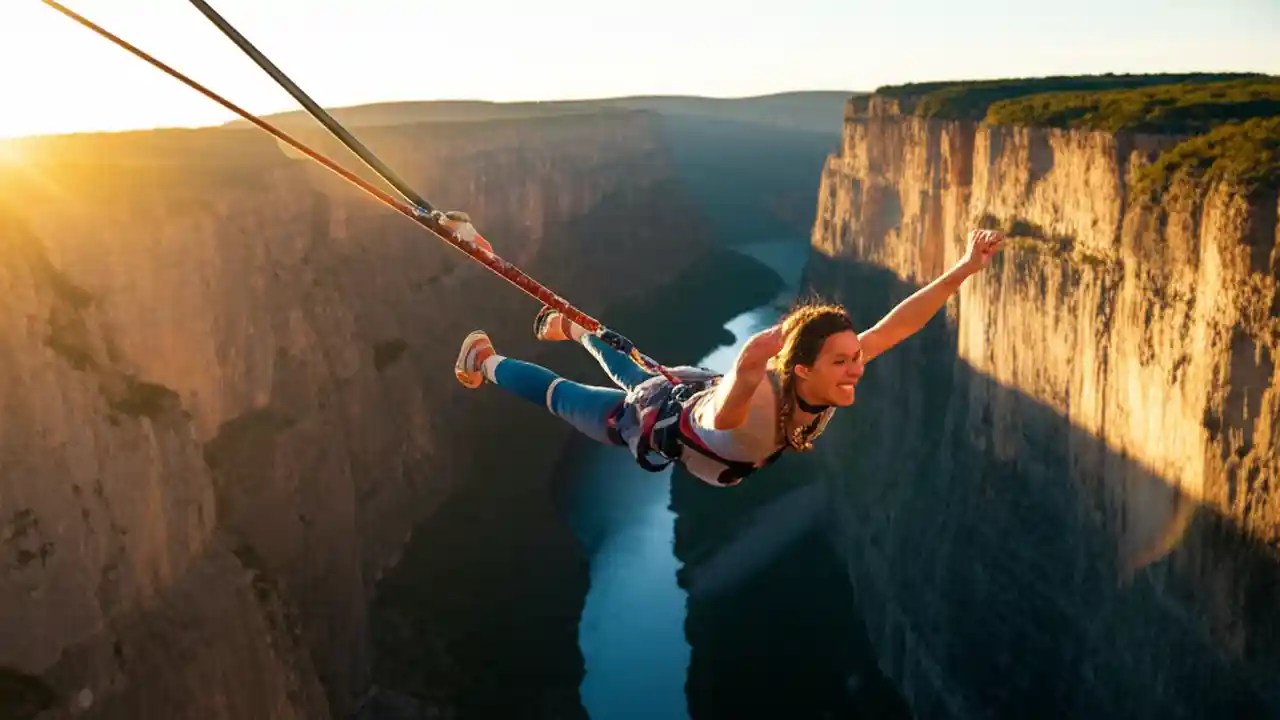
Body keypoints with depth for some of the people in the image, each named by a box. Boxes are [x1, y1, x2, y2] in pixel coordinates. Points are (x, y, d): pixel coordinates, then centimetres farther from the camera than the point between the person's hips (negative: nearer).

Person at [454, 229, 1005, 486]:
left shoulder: (834, 377, -31)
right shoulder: (751, 403, -50)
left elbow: (898, 324, -32)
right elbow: (746, 366, -73)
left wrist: (964, 270, -40)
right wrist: (783, 335, -91)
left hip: (697, 389, 6)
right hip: (655, 423, -6)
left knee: (633, 377, 37)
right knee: (560, 395, 21)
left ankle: (572, 329, 65)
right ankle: (486, 361, 48)